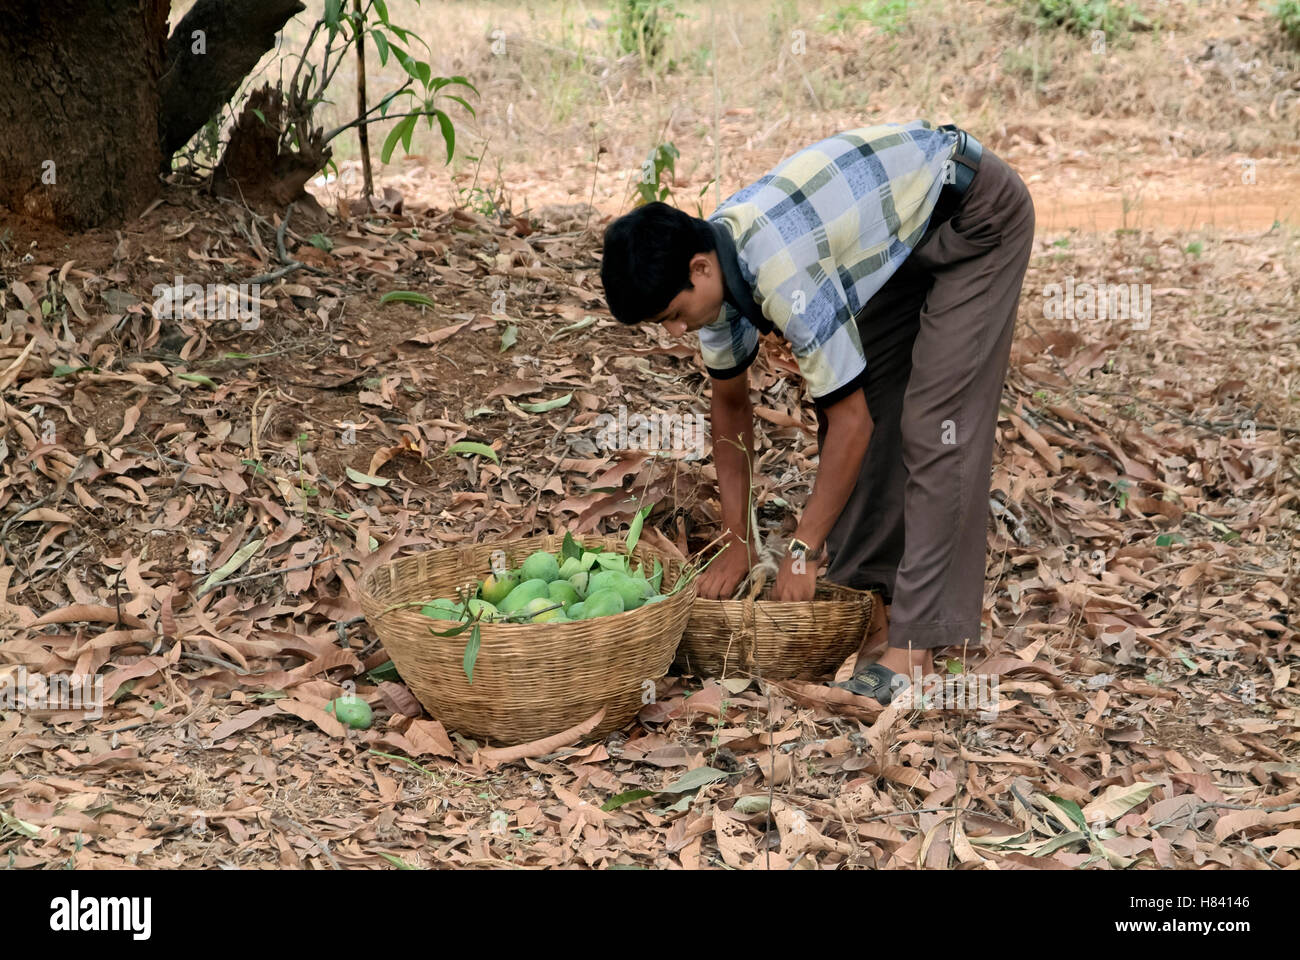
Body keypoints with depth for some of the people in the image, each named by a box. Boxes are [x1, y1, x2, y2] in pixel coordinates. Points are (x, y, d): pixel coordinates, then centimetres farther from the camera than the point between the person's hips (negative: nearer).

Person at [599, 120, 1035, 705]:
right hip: (903, 237, 9)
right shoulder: (713, 264, -9)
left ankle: (914, 642, -15)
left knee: (934, 425, -15)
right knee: (867, 396, 4)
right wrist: (736, 543, 5)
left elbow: (851, 423, -28)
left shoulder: (787, 279, -36)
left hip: (976, 217, -9)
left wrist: (802, 552, -18)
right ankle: (864, 591, 13)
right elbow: (730, 404, 5)